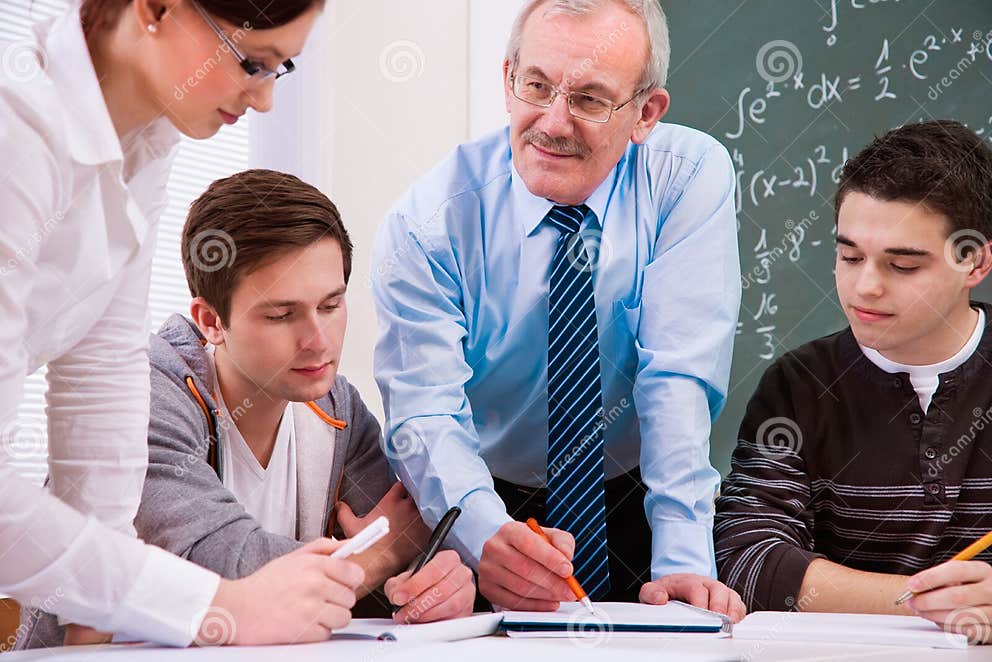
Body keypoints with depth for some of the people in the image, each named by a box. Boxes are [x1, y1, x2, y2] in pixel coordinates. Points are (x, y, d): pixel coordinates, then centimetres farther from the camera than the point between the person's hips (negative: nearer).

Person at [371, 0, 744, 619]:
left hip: (637, 506, 1)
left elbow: (681, 382, -20)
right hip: (491, 502, 0)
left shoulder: (689, 178, -13)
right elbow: (426, 416, -23)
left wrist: (683, 562, -31)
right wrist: (489, 538, -43)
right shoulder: (431, 221, -15)